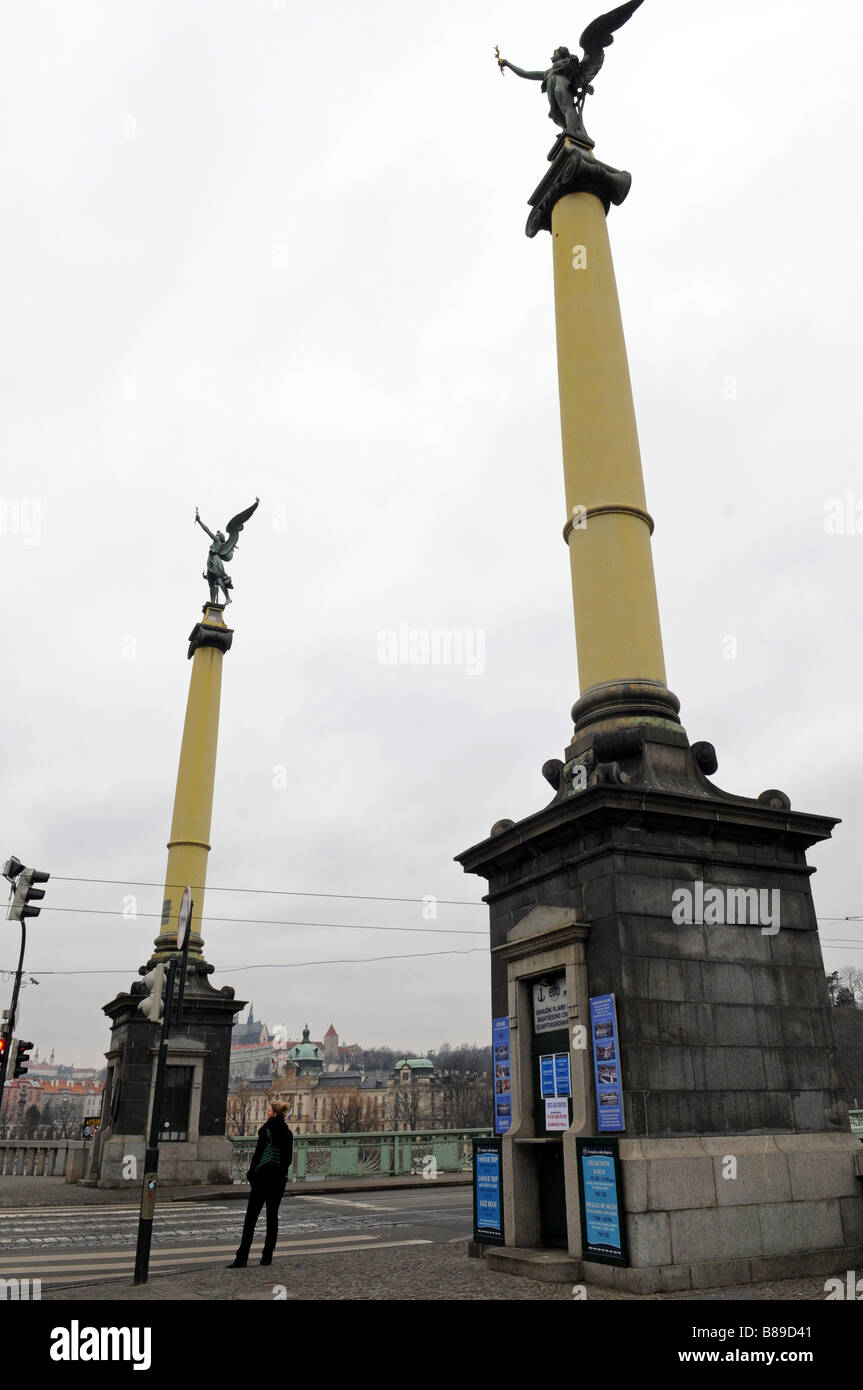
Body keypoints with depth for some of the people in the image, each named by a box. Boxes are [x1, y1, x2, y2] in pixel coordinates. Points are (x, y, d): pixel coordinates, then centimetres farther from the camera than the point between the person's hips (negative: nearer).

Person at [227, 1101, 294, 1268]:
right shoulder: (288, 1133, 9)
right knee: (272, 1216, 10)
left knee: (251, 1217, -2)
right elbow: (289, 1158, 11)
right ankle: (267, 1256, 9)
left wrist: (251, 1173, -4)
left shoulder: (266, 1129, -8)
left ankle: (242, 1257, -6)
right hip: (280, 1178, 6)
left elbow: (259, 1152, -12)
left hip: (264, 1174, -5)